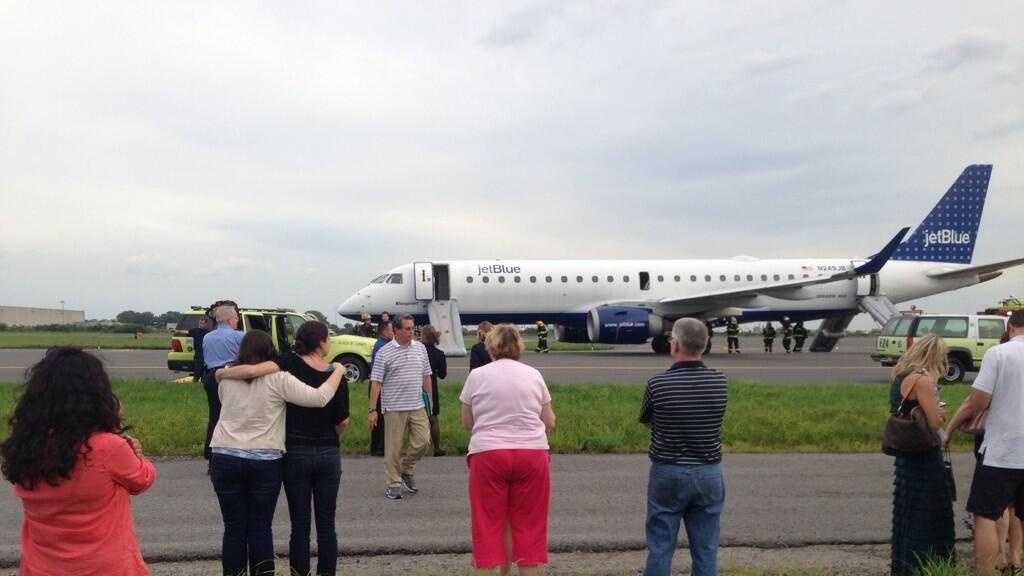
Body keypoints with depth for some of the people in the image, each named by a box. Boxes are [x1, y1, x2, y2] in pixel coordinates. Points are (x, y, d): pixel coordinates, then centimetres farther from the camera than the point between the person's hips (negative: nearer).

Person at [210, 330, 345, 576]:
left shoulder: (226, 378, 4)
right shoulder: (278, 379, -8)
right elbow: (319, 398, -13)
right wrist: (338, 372, 0)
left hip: (225, 458, 2)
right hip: (265, 461, -2)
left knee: (234, 528, 9)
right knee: (260, 528, 8)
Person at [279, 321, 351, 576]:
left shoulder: (290, 364, -9)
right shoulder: (336, 375, -5)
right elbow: (343, 422, -1)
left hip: (296, 452, -1)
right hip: (328, 454, 1)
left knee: (300, 525, 7)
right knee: (326, 524, 10)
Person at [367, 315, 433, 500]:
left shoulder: (420, 348, 9)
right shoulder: (384, 353, -5)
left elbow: (426, 377, 16)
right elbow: (376, 382, -6)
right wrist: (372, 410, -10)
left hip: (417, 406, 4)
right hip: (394, 408, -4)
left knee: (423, 441, 1)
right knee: (393, 448, 2)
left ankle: (406, 469, 26)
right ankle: (393, 484, 14)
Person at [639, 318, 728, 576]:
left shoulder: (657, 384, -14)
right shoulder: (720, 381, -7)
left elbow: (645, 420, 2)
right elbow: (717, 418, 8)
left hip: (667, 473, -2)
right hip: (709, 474, 2)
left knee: (660, 548, 8)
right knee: (706, 550, 10)